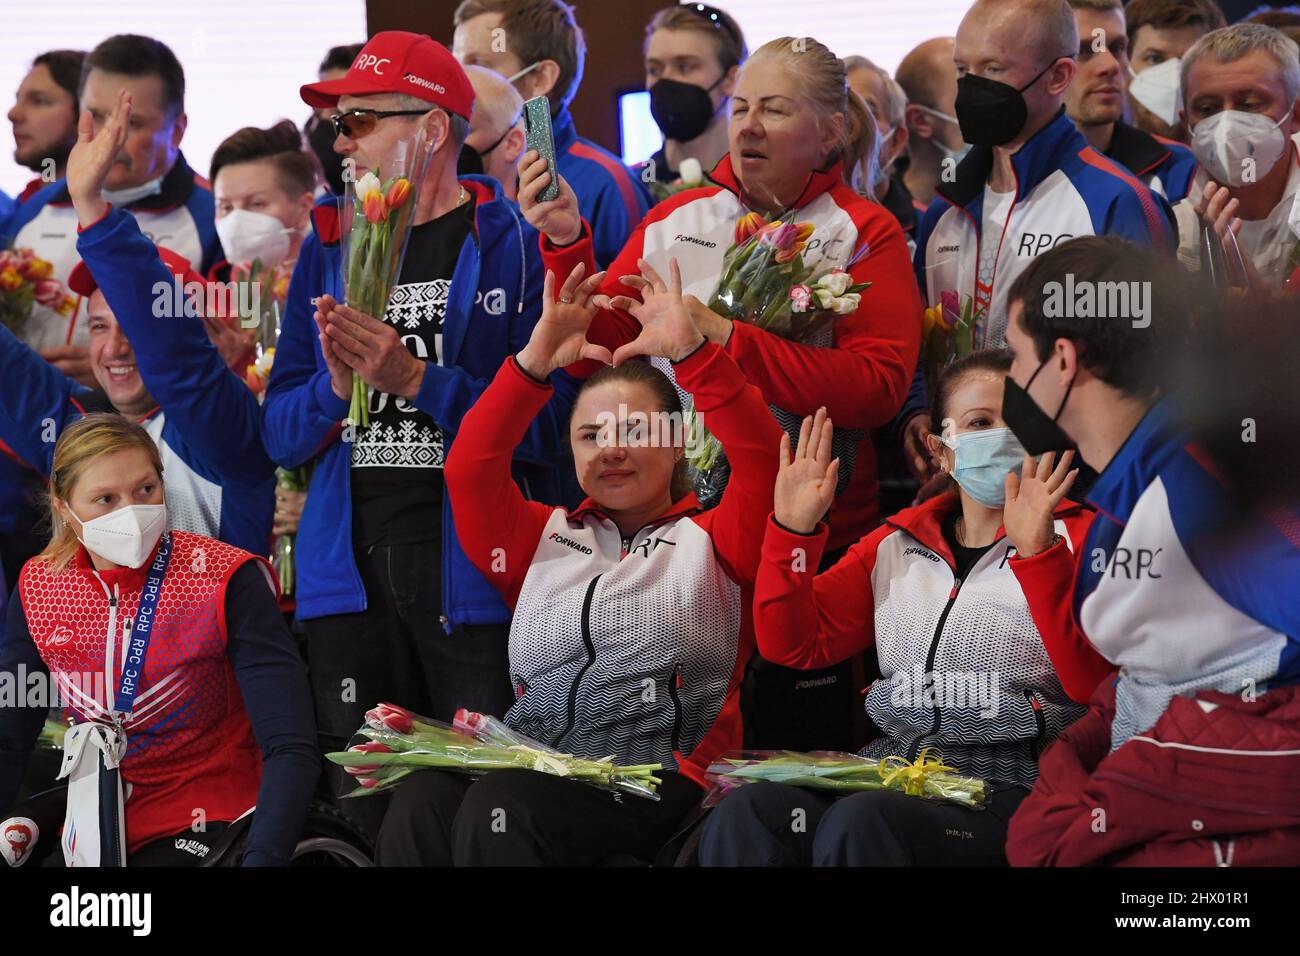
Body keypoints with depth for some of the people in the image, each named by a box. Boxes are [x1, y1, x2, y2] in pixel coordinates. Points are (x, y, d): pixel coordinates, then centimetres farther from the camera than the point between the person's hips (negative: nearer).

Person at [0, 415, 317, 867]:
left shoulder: (227, 583, -15)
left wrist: (260, 859, -37)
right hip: (89, 822, 6)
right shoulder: (38, 587, -1)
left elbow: (292, 749, -21)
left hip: (202, 827, -5)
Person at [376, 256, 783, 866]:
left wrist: (689, 349, -10)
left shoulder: (709, 541, 17)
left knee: (499, 808, -36)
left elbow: (761, 461, -1)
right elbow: (470, 471, 14)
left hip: (659, 772, -4)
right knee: (420, 802, -32)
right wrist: (536, 362, 5)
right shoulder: (547, 538, 28)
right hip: (533, 764, 4)